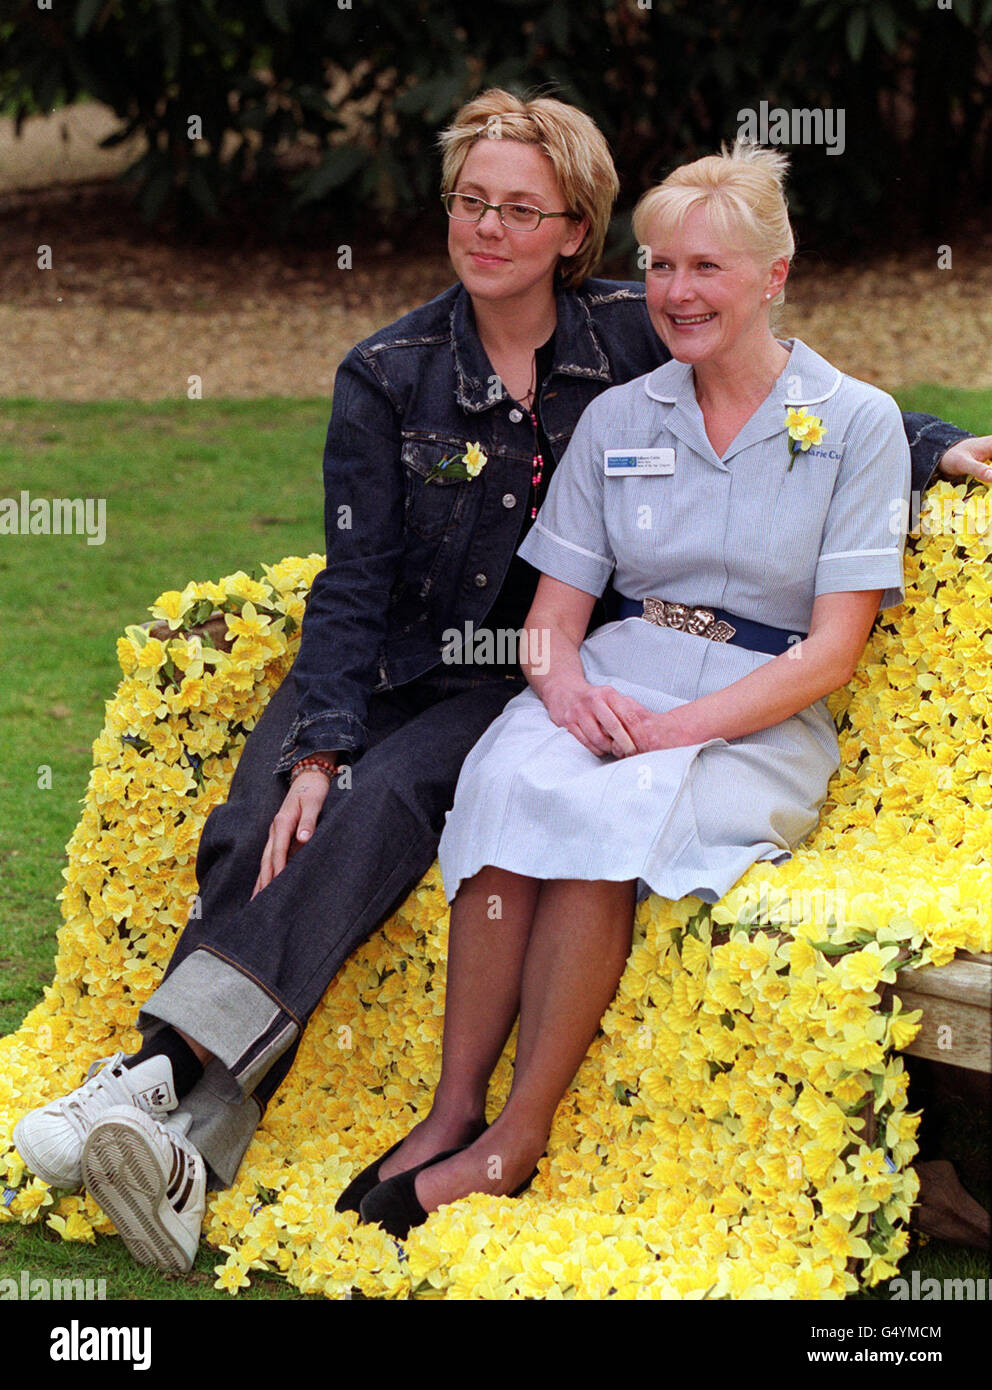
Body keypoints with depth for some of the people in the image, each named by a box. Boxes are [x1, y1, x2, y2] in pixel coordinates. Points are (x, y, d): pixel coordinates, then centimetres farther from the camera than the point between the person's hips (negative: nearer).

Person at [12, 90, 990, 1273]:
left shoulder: (630, 341, 0)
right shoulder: (387, 375, 0)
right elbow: (355, 582, -5)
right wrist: (320, 743, -18)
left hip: (528, 683, -2)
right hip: (389, 665, 2)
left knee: (380, 801, -32)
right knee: (256, 826, -28)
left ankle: (164, 1076, -44)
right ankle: (192, 1145, -37)